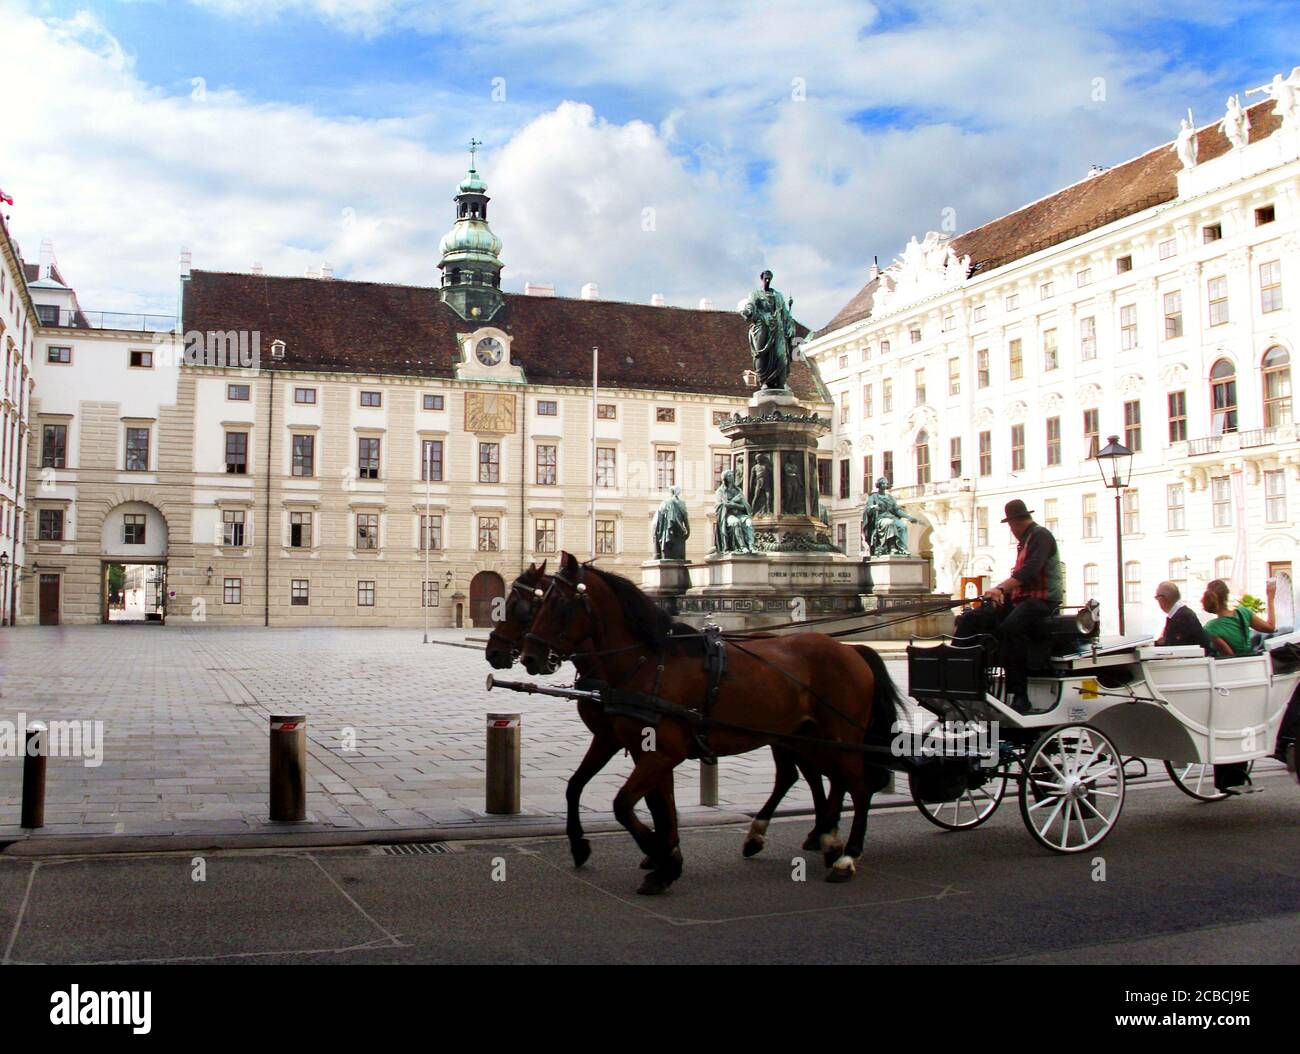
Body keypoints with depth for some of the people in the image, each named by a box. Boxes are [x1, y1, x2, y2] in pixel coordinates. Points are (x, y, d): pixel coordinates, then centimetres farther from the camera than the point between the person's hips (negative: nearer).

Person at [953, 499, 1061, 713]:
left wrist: (1001, 587, -31)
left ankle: (1019, 696, -36)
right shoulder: (1025, 540, 26)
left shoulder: (1040, 535, -5)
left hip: (1042, 600, -10)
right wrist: (1000, 591, 4)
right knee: (969, 619, -4)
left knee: (1010, 627, -39)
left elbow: (1030, 571, -21)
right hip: (1019, 599, 10)